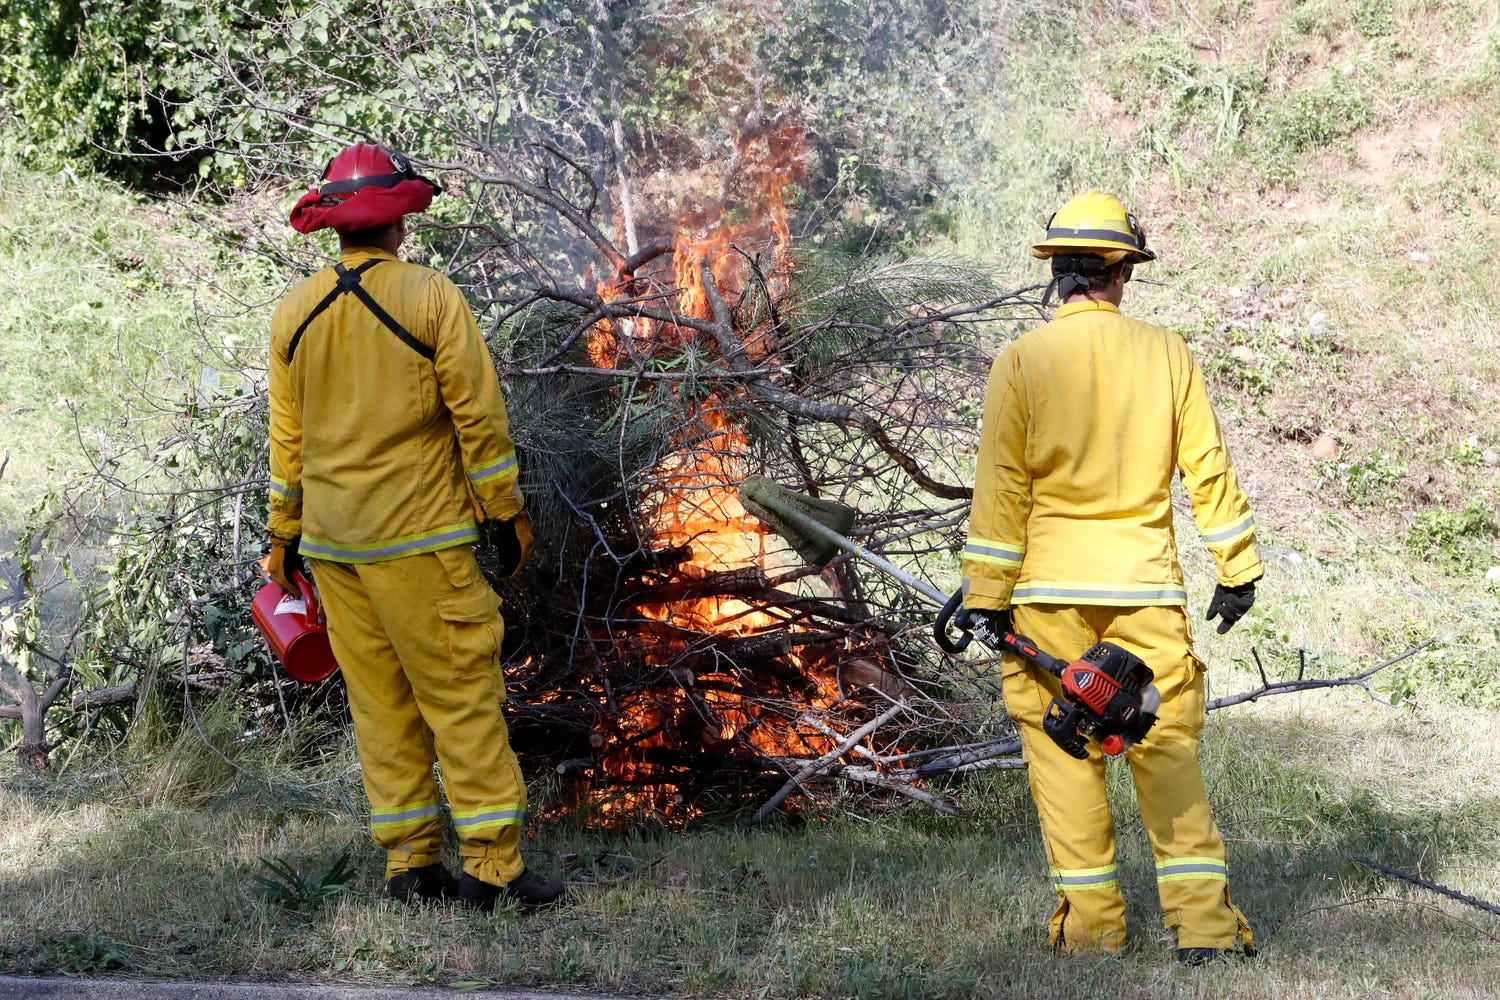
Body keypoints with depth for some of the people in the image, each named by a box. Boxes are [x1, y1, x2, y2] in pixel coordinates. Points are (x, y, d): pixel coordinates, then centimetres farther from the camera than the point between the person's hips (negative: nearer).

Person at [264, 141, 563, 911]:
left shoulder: (294, 312, 7)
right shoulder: (430, 298, -8)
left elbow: (286, 434, 12)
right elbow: (479, 414, -8)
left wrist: (284, 531, 19)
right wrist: (505, 512, 0)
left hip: (331, 543, 5)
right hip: (419, 539, -5)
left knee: (379, 702, 10)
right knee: (462, 698, -3)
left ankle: (409, 863, 11)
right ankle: (491, 866, -6)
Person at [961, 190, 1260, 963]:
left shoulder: (1021, 362, -3)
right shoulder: (1166, 355, 2)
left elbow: (1002, 487, -4)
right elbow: (1208, 469, 4)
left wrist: (988, 595, 0)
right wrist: (1236, 571, 12)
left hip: (1051, 588, -1)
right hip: (1145, 583, 1)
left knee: (1062, 751, 6)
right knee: (1168, 748, 6)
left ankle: (1091, 922, 5)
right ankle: (1203, 922, 1)